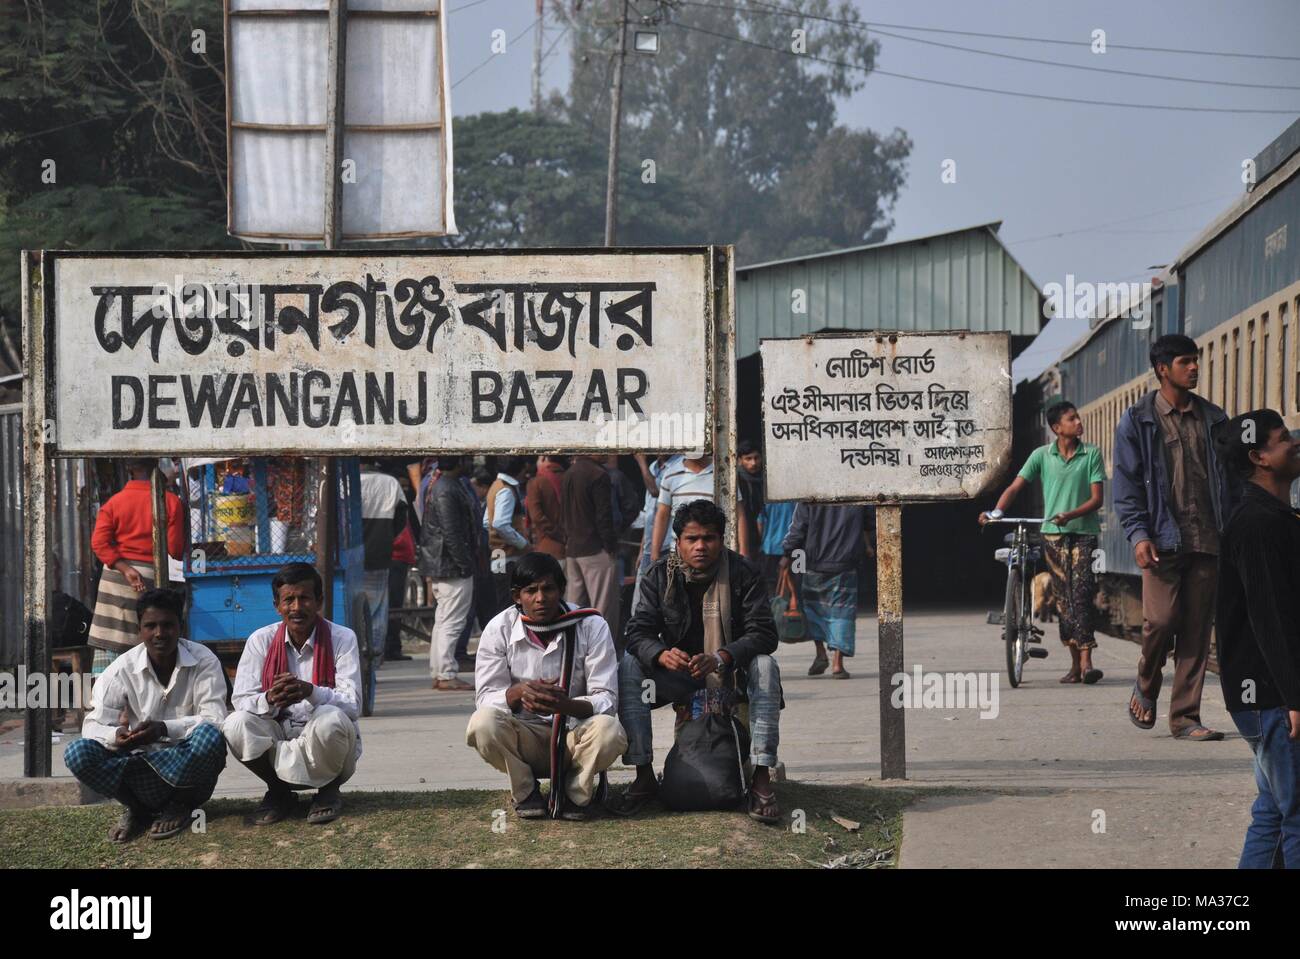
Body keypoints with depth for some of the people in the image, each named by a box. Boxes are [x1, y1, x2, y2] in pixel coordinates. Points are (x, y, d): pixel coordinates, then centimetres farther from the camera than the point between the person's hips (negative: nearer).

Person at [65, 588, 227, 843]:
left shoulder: (204, 661, -9)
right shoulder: (123, 668, -5)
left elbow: (213, 720, -19)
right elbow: (94, 724, -9)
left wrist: (164, 729, -36)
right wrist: (116, 735, -34)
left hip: (188, 765, -1)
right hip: (138, 761, 1)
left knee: (209, 737, -35)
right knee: (77, 754, -24)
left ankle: (179, 806, -8)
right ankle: (138, 809, -3)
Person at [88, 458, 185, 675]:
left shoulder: (114, 502, 2)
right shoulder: (171, 501, -3)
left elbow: (99, 543, -8)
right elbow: (175, 549, -3)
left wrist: (125, 568, -11)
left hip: (116, 575, 1)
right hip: (151, 575, -1)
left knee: (107, 644, 2)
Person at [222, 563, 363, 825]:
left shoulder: (342, 638, -10)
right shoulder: (261, 640, -4)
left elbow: (353, 704, -19)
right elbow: (240, 701, -10)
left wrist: (311, 692, -39)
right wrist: (270, 699, -35)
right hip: (277, 740, 2)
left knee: (330, 719, -35)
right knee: (236, 725, -26)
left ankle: (328, 791, -5)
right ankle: (279, 792, -1)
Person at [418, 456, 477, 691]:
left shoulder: (437, 486, 15)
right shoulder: (448, 491, -17)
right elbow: (451, 533, -22)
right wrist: (466, 563, -17)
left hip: (439, 566, 11)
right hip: (453, 568, -11)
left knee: (443, 622, 15)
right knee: (452, 622, -8)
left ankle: (438, 673, 19)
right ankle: (446, 675, -8)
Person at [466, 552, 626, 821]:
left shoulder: (592, 627, -9)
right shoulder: (499, 630, -5)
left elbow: (606, 700, -13)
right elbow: (485, 698, -9)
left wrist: (565, 705, -35)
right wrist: (518, 692, -32)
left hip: (574, 734, -1)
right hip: (523, 736, 1)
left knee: (608, 731, -34)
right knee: (482, 723, -31)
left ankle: (575, 793, -3)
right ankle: (526, 793, -3)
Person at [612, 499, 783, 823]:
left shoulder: (742, 574, -12)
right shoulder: (660, 575, -6)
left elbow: (763, 633, -20)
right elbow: (638, 631, -13)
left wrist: (719, 659, -38)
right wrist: (662, 655, -38)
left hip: (731, 673, -2)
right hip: (679, 673, 2)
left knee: (765, 666, -33)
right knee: (628, 666, -23)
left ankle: (761, 778, -36)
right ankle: (644, 777, -22)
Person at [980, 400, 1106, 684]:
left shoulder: (1091, 454, 1)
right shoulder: (1042, 455, 4)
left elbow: (1097, 498, -4)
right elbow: (1015, 487, 0)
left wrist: (1070, 515, -20)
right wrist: (996, 511, -17)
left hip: (1084, 532, -2)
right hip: (1053, 534, 2)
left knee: (1081, 595, -15)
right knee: (1062, 599, 4)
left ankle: (1086, 661, -19)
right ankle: (1075, 664, 10)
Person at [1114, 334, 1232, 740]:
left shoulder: (1213, 418, 13)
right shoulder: (1137, 420, 2)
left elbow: (1229, 478, 16)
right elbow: (1126, 483, -1)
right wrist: (1138, 534, -12)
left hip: (1207, 538, 4)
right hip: (1163, 539, -4)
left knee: (1197, 628, 2)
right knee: (1161, 619, -14)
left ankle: (1186, 717, 7)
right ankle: (1146, 686, 14)